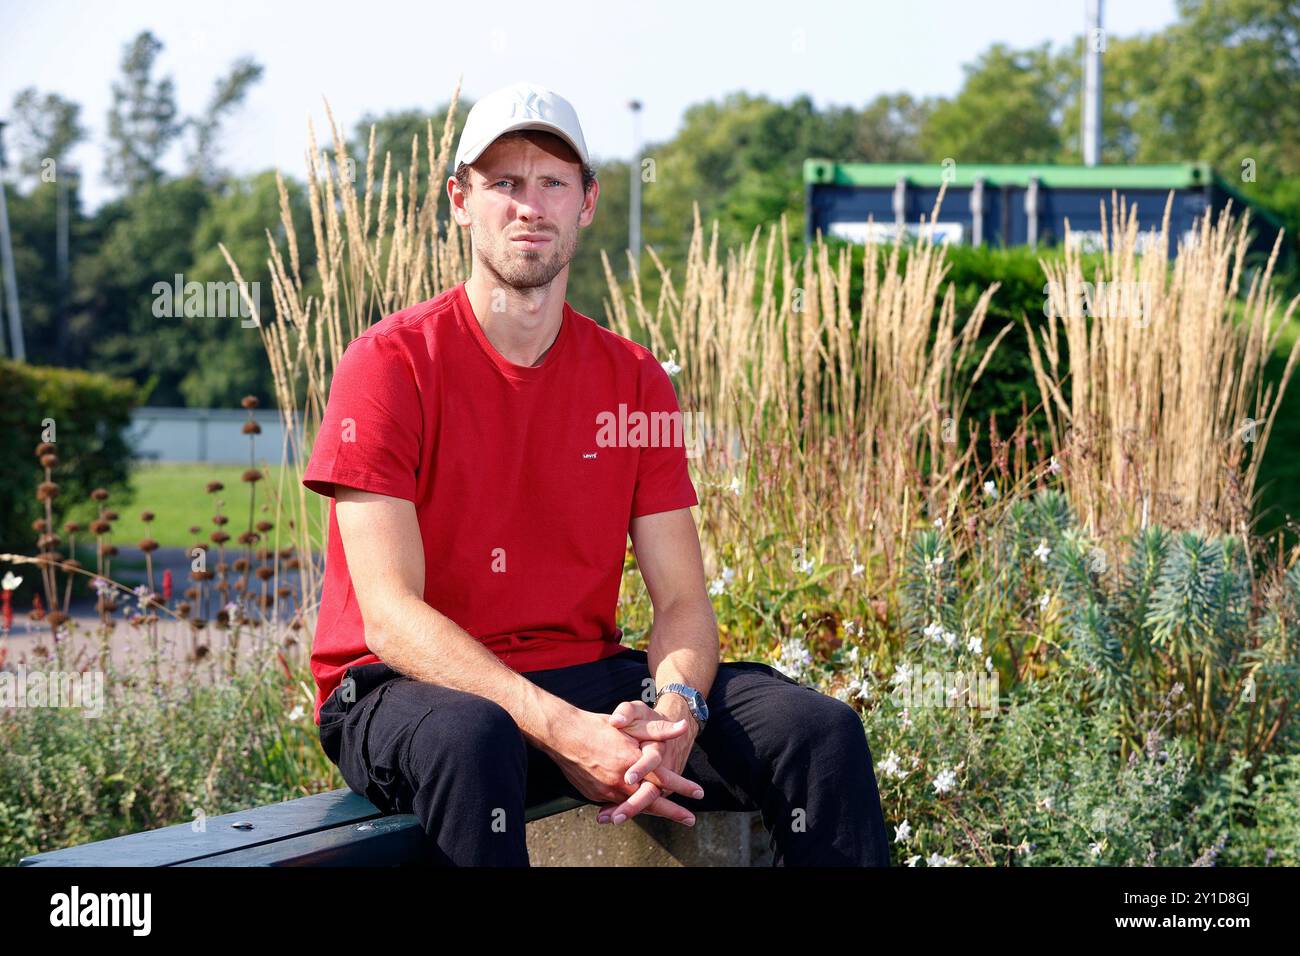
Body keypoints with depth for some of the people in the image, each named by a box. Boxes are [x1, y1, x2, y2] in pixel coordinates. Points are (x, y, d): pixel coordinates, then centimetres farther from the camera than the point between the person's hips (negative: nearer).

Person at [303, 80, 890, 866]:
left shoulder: (635, 381, 8)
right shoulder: (392, 363, -7)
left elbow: (682, 598, 4)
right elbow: (389, 616, -15)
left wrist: (672, 711, -21)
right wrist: (562, 733, -28)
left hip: (587, 677, 4)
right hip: (409, 689, -4)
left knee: (821, 731, -16)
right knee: (472, 738, -40)